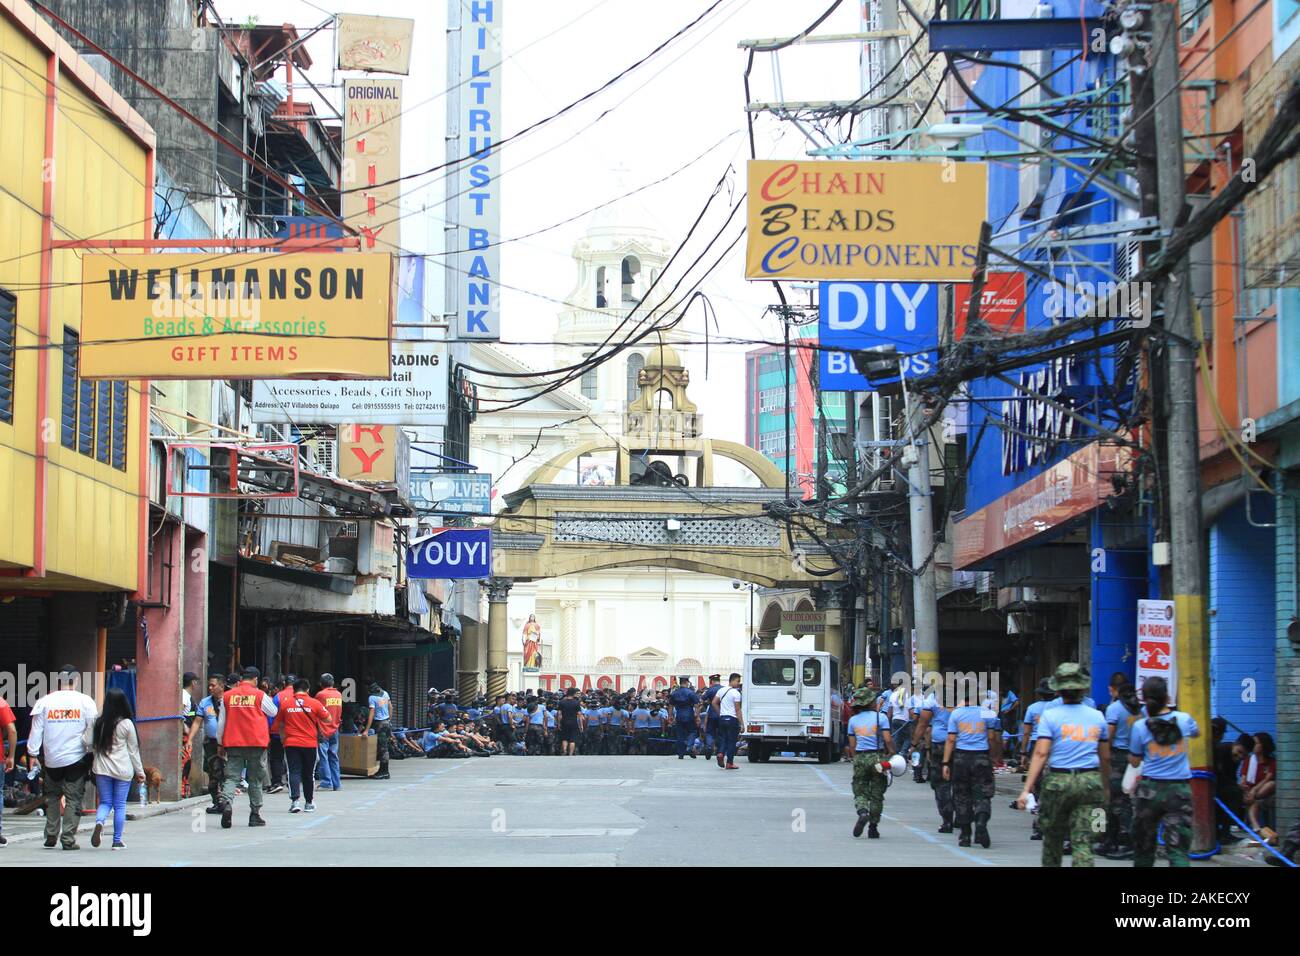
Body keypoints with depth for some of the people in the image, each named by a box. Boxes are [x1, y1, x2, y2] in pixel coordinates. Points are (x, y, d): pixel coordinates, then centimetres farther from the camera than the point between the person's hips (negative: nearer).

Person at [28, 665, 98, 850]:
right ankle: (68, 839, -3)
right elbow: (92, 730, -4)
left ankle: (51, 836, 16)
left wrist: (34, 753, 11)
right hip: (76, 758, -2)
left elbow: (36, 731, 2)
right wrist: (92, 752, 6)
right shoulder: (85, 702, -4)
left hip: (51, 759, 2)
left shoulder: (45, 702, -1)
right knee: (73, 798, 3)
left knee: (52, 796, 18)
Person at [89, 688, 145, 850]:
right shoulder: (127, 724, -8)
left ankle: (99, 822, -20)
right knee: (120, 805, 7)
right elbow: (133, 750, -2)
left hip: (102, 769, 2)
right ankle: (117, 840, 10)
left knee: (105, 802, 11)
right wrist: (139, 771, 7)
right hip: (123, 770, -2)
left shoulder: (98, 723, -2)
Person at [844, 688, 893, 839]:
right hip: (877, 757, -2)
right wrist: (891, 753, 2)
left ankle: (862, 812, -22)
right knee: (876, 795, 8)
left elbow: (852, 745, 7)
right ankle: (873, 828, 9)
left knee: (860, 792, 8)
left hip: (860, 758, 2)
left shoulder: (853, 720, 6)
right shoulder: (880, 717, -4)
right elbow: (888, 739, -11)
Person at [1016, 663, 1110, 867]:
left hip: (1058, 781, -2)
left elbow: (1041, 753, -11)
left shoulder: (1050, 716, -4)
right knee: (1083, 841, -3)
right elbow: (1105, 757, 13)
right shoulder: (1097, 717, 7)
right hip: (1090, 782, 2)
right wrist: (1105, 787, 27)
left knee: (1053, 837, 17)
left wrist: (1027, 789, -12)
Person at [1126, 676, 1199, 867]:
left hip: (1150, 789, 0)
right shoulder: (1184, 719, -2)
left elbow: (1134, 762, 4)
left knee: (1144, 846, 17)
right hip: (1180, 790, 0)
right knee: (1178, 850, -5)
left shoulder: (1140, 727, -7)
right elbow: (1197, 733, 24)